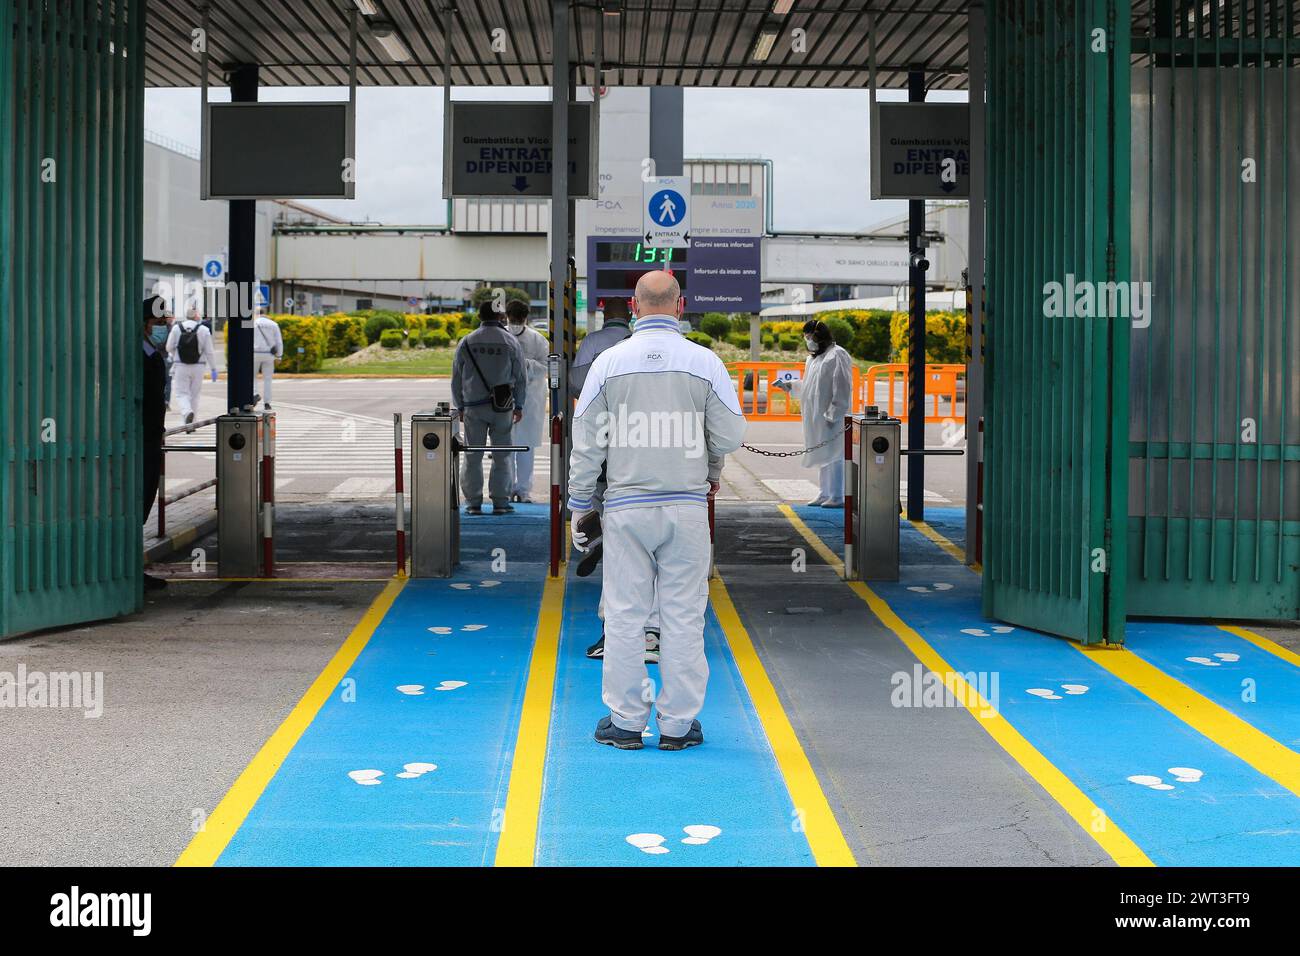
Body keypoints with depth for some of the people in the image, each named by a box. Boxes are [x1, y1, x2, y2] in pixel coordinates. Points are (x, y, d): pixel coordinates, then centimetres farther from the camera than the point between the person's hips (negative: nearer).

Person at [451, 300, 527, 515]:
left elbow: (456, 378, 7)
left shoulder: (467, 342, 2)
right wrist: (519, 405, 12)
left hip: (473, 407, 1)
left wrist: (459, 406, 16)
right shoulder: (510, 342, -1)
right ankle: (500, 502, 5)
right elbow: (521, 377, 3)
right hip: (502, 407, -1)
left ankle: (473, 502, 6)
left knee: (473, 455, 6)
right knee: (502, 455, 6)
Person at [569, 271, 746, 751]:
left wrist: (578, 506, 8)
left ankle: (625, 720, 13)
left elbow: (587, 444, 0)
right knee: (683, 616, 6)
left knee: (624, 615, 6)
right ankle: (678, 724, 10)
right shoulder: (704, 362, -2)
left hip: (626, 507, 0)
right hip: (687, 504, 0)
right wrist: (713, 471, 20)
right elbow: (731, 435, -1)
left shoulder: (609, 362, -2)